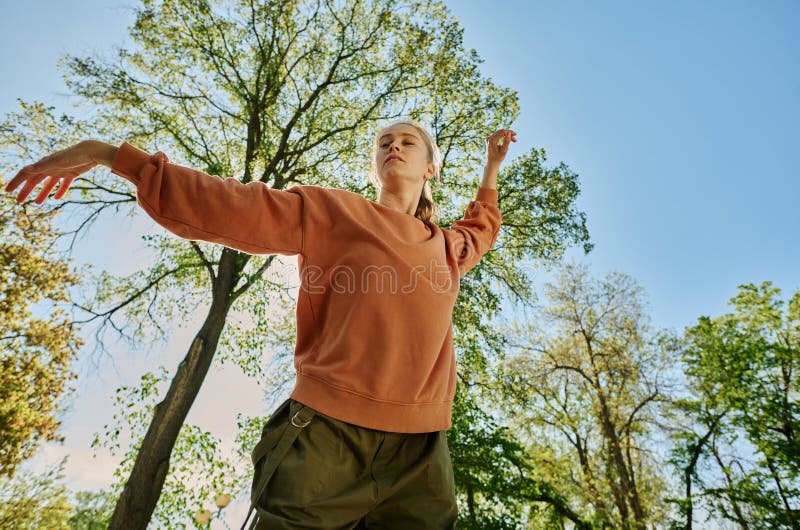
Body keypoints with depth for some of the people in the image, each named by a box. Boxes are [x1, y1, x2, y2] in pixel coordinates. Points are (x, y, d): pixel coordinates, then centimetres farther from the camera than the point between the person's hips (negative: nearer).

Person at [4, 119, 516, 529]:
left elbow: (480, 231, 43)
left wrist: (492, 169, 40)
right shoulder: (330, 210, 6)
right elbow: (221, 202, 4)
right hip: (327, 434, -4)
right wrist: (105, 152, 4)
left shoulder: (447, 248, 20)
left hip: (420, 451, 5)